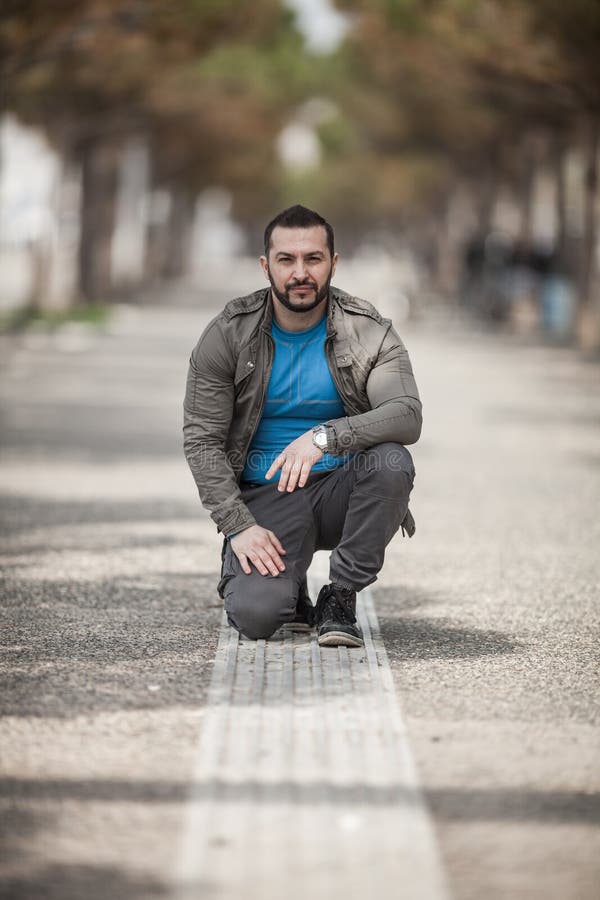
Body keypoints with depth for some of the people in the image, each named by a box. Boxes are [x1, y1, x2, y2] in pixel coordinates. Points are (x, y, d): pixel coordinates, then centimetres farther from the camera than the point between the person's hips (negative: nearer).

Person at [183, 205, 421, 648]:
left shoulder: (370, 333, -6)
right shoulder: (229, 335, -5)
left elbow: (408, 416, -22)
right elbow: (201, 440, -6)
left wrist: (325, 437, -38)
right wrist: (240, 526, -18)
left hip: (339, 491, 1)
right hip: (265, 498, -1)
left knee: (392, 461, -33)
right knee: (254, 615, -26)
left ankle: (340, 599, -14)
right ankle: (287, 589, 14)